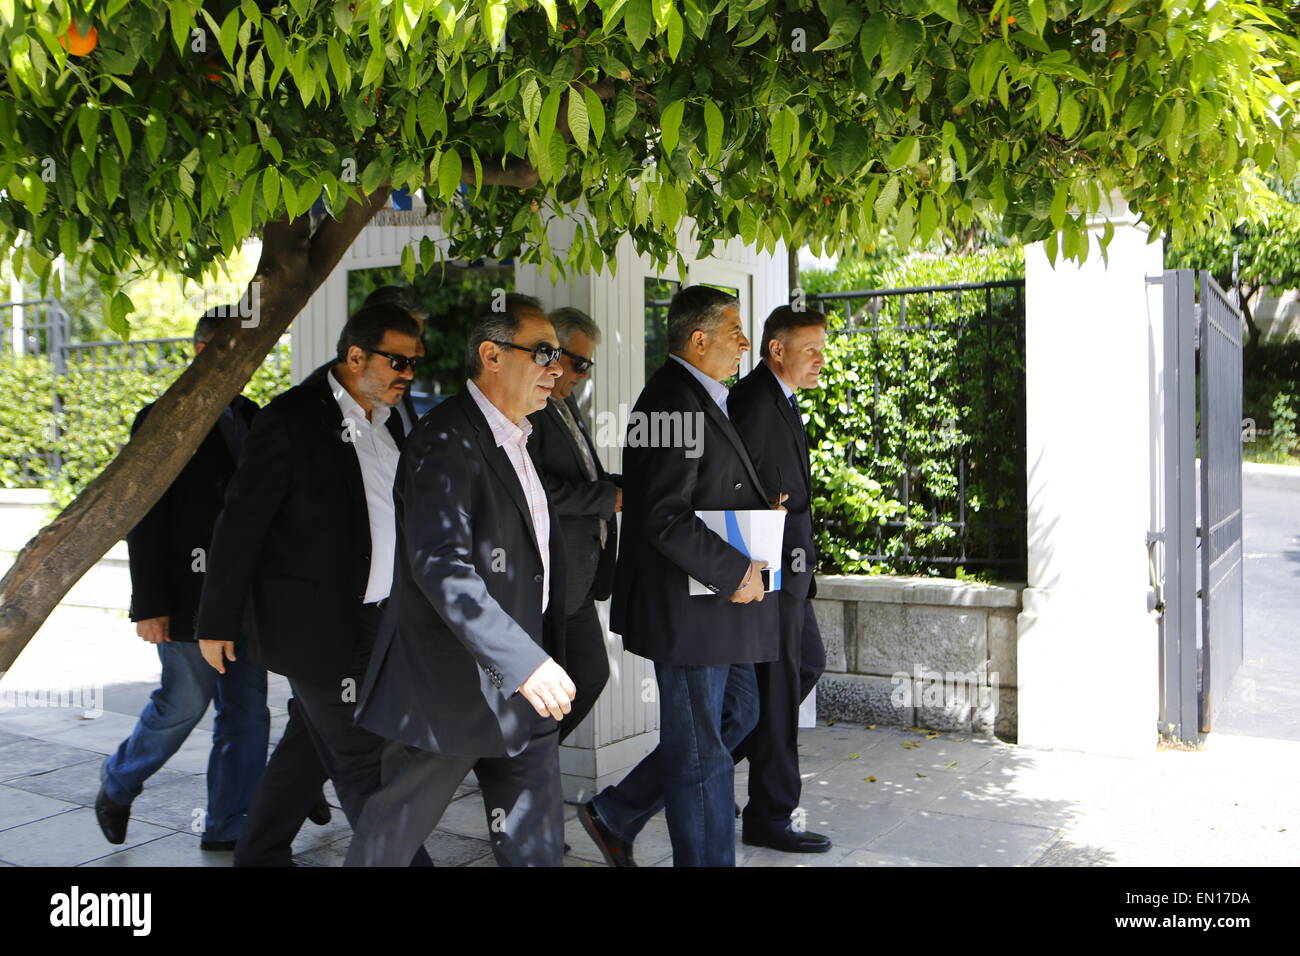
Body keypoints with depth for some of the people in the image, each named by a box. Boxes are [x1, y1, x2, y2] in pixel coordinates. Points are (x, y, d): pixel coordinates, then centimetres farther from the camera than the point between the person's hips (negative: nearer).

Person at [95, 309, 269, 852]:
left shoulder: (247, 416, 12)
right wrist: (150, 605, -14)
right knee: (184, 704, 3)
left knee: (247, 710, 7)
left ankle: (226, 827, 19)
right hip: (190, 596, -6)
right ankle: (118, 783, 32)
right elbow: (143, 522, -10)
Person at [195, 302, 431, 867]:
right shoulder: (291, 418, -12)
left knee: (317, 745, 19)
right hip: (318, 626, -8)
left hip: (375, 621, 8)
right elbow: (241, 524, -11)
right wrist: (215, 624, -8)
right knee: (364, 764, -3)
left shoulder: (386, 423, 10)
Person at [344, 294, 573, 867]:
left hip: (523, 682, 9)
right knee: (389, 837, 11)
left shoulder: (517, 441, 14)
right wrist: (524, 660, -34)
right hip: (450, 689, -8)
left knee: (536, 846, 11)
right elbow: (439, 565, -28)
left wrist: (540, 659, 16)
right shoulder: (446, 440, -17)